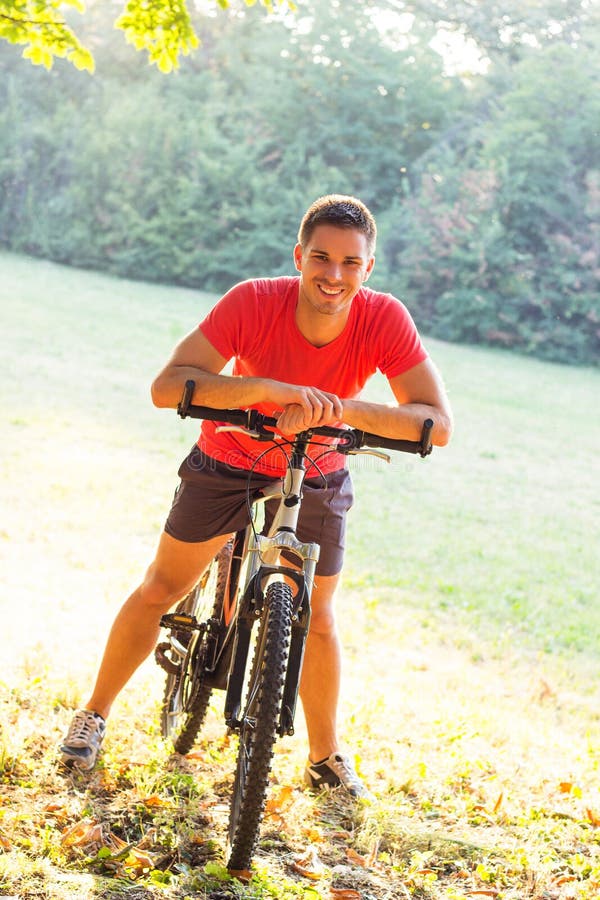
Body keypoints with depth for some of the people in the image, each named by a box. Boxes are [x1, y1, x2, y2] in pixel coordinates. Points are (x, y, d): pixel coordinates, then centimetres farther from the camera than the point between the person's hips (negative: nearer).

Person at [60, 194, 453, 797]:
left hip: (315, 477, 1)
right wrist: (270, 389, -51)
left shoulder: (385, 321, -27)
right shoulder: (254, 303, -31)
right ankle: (94, 714, 25)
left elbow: (438, 423, -32)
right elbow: (167, 386, -38)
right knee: (159, 591, 5)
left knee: (315, 619, 6)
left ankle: (326, 758, 26)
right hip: (229, 462, -1)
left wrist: (342, 408, -45)